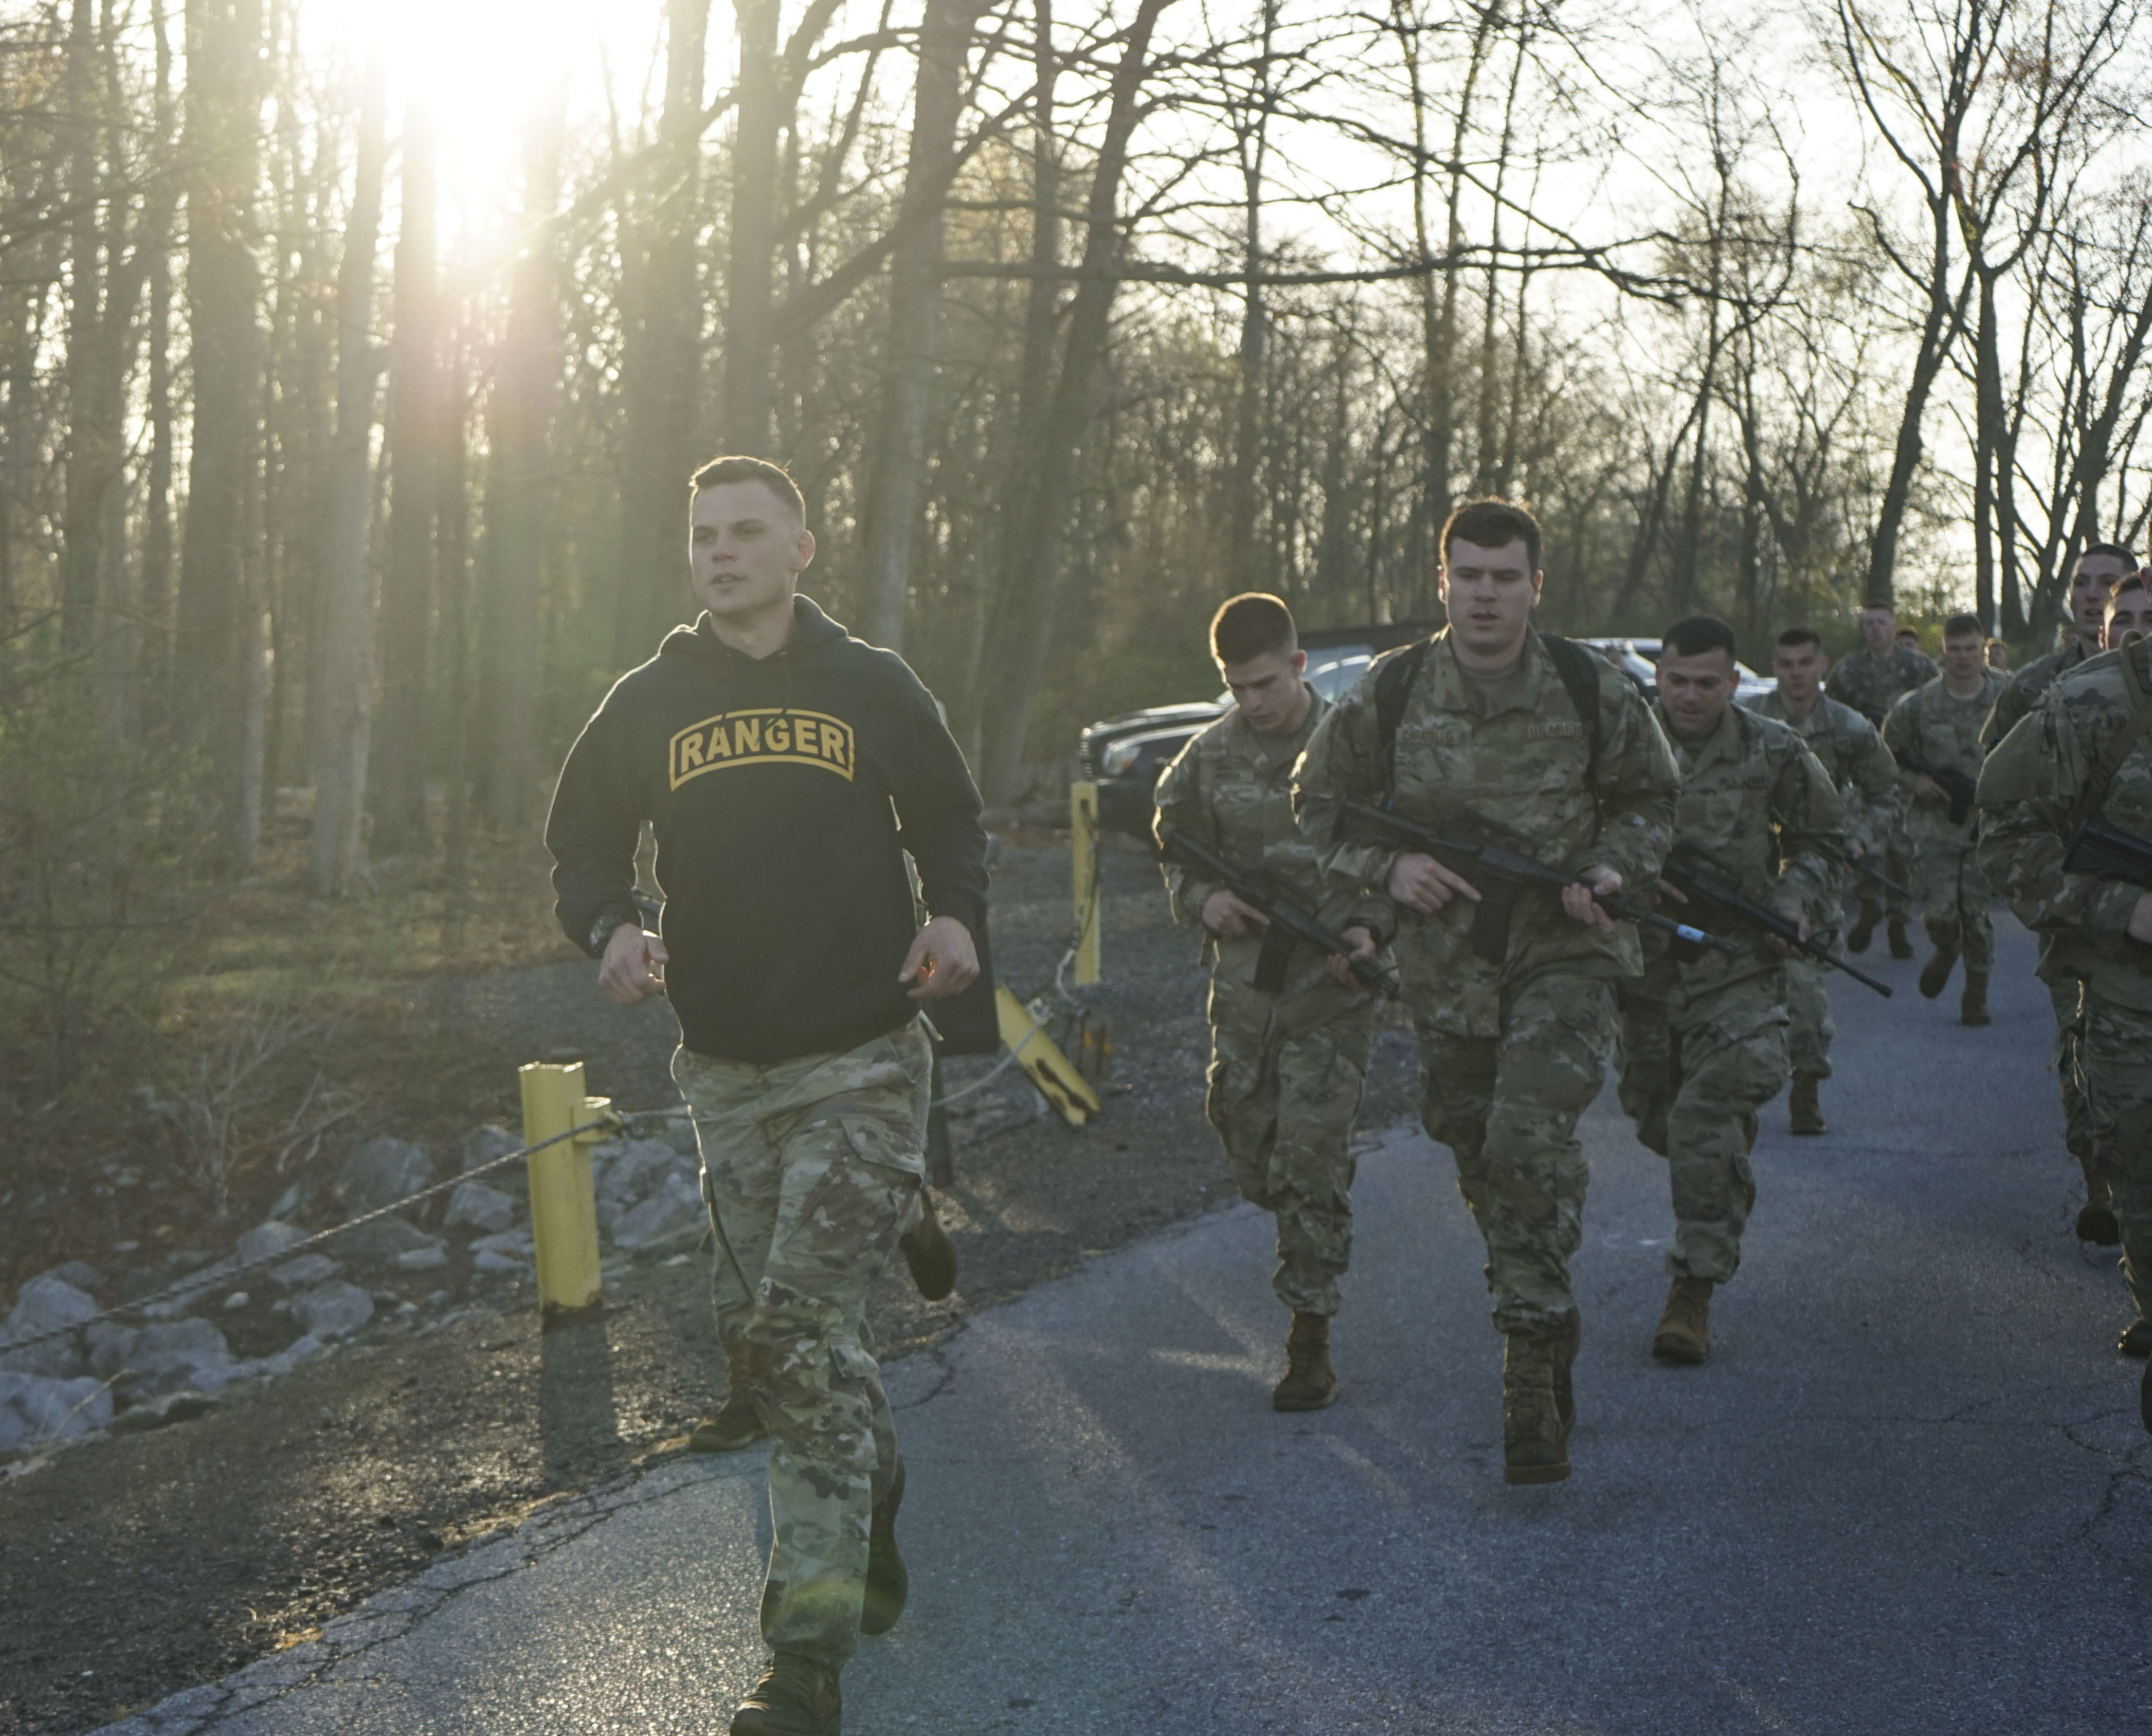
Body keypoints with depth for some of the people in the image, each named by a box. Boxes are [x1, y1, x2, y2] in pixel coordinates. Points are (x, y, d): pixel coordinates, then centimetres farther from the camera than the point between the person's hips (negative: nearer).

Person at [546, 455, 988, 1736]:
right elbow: (583, 838, 14)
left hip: (863, 1064, -4)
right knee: (765, 1341, 11)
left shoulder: (871, 687, 3)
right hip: (727, 1073, 4)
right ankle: (873, 1491, 42)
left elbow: (951, 818, 12)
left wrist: (957, 916, -8)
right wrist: (611, 927, -7)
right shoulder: (652, 702, 7)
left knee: (799, 1333, -14)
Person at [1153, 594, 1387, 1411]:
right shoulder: (1210, 757, 5)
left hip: (1331, 985, -4)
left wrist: (1366, 928, -19)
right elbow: (1179, 857, 14)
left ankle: (1310, 1340, 2)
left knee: (1311, 1165, -7)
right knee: (1249, 1155, 9)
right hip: (1243, 983, 4)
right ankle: (1310, 1245, 42)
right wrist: (1204, 901, -8)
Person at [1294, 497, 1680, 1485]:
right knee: (1475, 1152, 12)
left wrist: (1614, 866, -9)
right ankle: (1545, 1323, 39)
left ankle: (1532, 1360, -14)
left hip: (1564, 954, -2)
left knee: (1532, 1138, -22)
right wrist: (1386, 868, -9)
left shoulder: (1593, 693, -6)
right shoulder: (1389, 695, -5)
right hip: (1445, 964, 3)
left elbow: (1648, 795, 10)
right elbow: (1318, 800, 8)